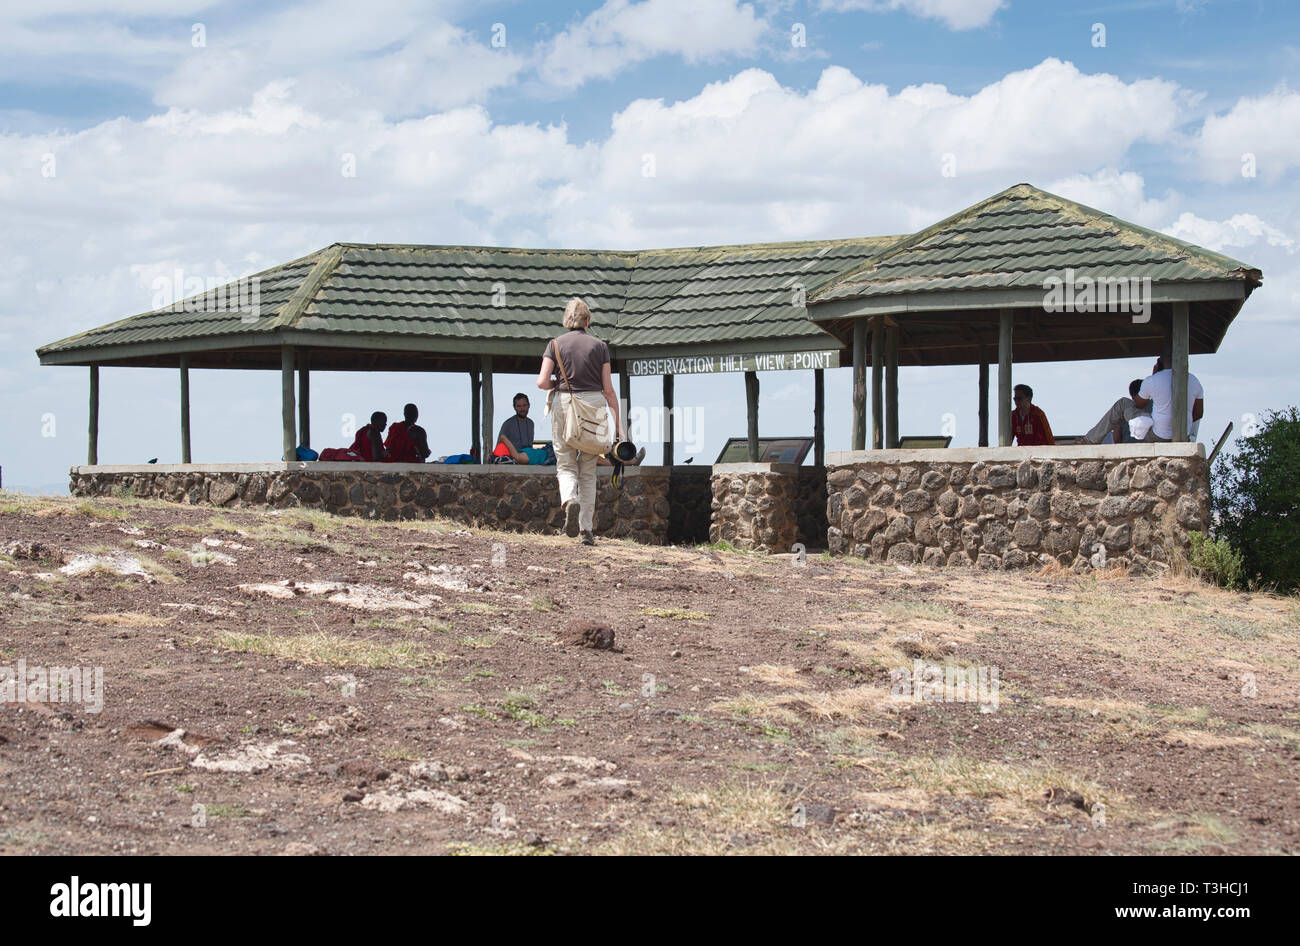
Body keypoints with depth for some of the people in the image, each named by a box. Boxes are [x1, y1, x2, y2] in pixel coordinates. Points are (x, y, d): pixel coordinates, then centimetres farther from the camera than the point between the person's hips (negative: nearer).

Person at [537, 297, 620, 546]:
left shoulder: (555, 344, 1)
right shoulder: (599, 346, 3)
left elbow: (542, 382, -7)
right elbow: (608, 389, 2)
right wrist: (617, 421, 7)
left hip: (563, 404, -1)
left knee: (565, 464, 9)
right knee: (588, 471, 10)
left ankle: (570, 500, -24)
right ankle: (586, 528, 6)